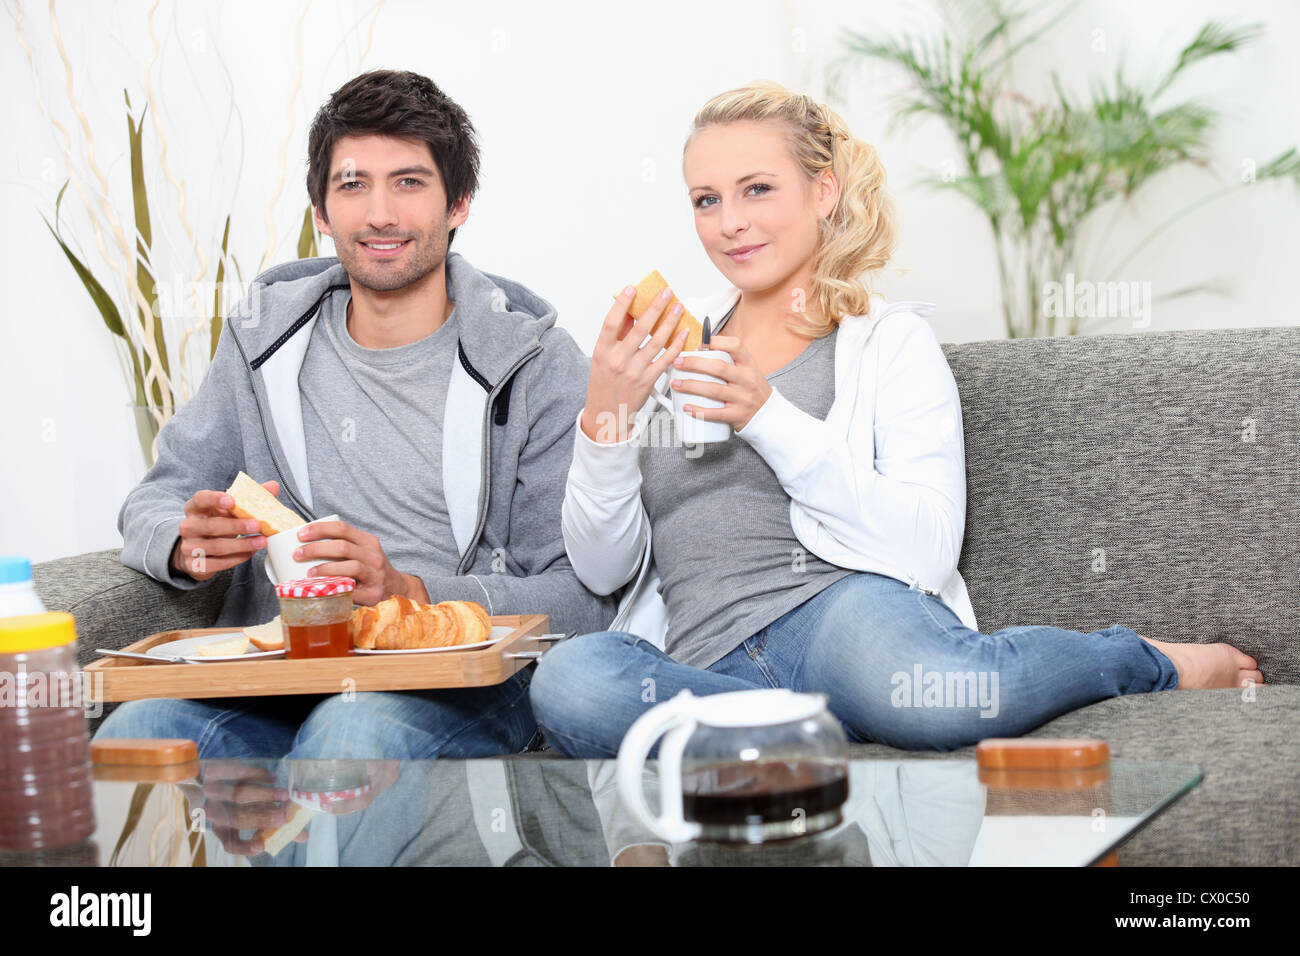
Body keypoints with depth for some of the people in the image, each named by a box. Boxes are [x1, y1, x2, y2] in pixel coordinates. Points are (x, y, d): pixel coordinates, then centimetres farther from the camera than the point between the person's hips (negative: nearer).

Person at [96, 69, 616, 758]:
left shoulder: (536, 363, 1)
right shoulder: (264, 338, 14)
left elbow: (583, 597, -5)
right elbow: (155, 502, 18)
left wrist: (409, 592, -21)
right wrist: (188, 543, -8)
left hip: (458, 683, -4)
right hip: (273, 678, 4)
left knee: (355, 731, -39)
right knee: (136, 732, -28)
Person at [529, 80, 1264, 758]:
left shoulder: (893, 341, 10)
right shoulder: (673, 351, 20)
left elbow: (927, 551, -5)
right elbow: (604, 569, 15)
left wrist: (769, 417, -13)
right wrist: (605, 418, -3)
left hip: (848, 612, -1)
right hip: (705, 663, 2)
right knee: (568, 679, -32)